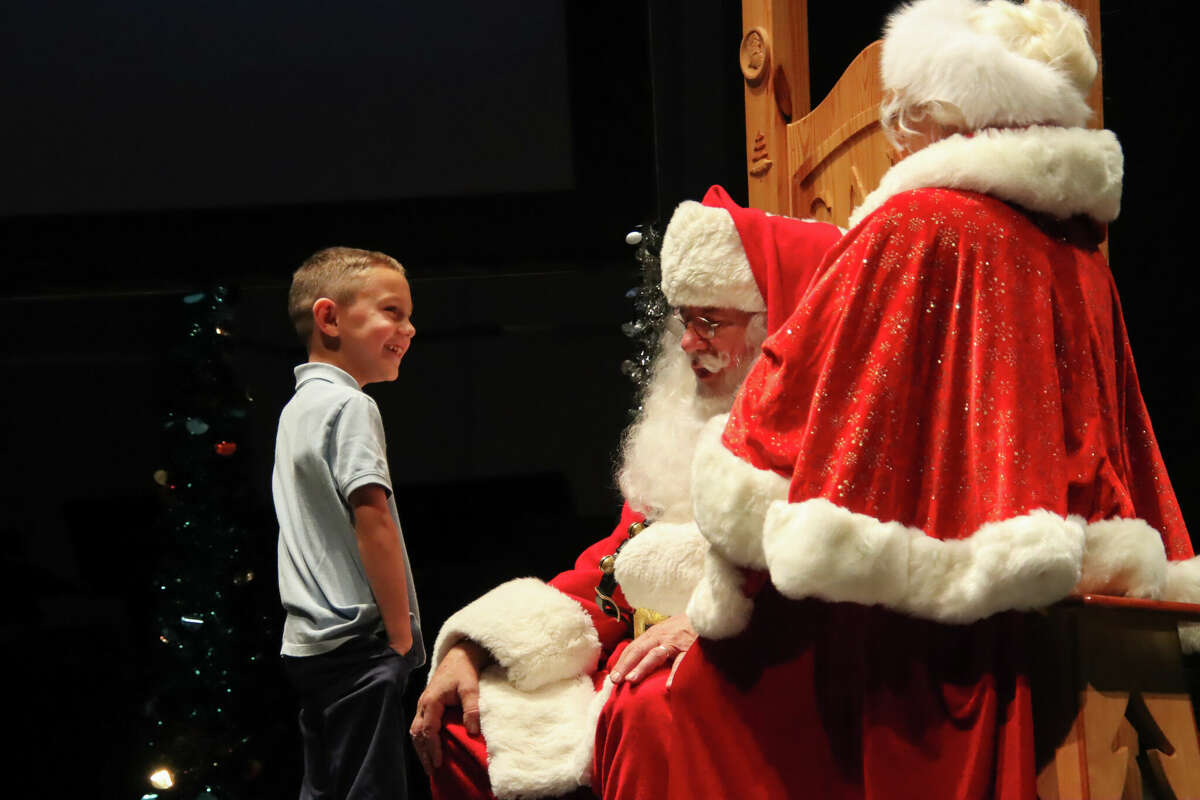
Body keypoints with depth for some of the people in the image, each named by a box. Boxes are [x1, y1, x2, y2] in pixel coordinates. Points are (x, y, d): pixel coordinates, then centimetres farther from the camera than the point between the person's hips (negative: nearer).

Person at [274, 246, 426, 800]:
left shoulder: (295, 408, 19)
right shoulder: (350, 405, -10)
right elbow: (371, 517, -19)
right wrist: (402, 633, -15)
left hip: (306, 642, 10)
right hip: (357, 642, -10)